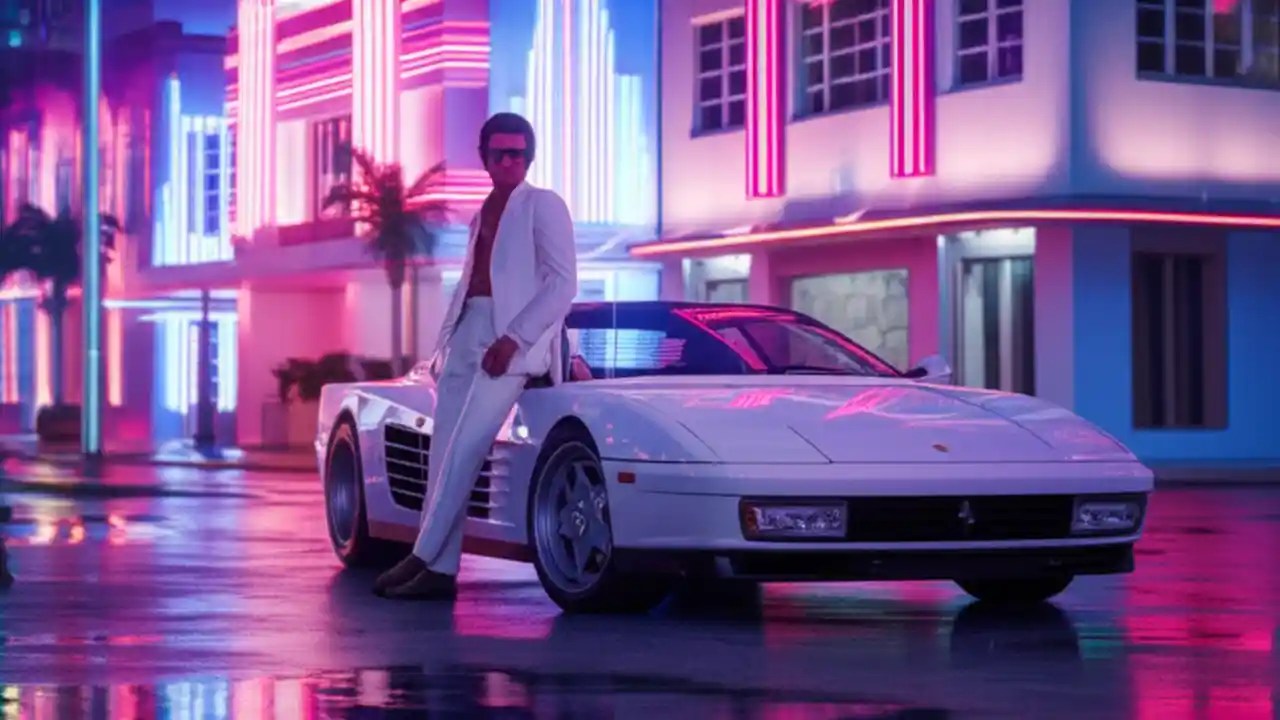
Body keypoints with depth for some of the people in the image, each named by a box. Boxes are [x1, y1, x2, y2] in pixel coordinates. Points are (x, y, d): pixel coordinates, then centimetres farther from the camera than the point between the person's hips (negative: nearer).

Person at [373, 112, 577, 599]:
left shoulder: (543, 206, 2)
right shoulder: (481, 216, 23)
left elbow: (563, 283, -8)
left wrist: (513, 338, -17)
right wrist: (443, 343, 12)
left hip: (509, 338, -7)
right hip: (466, 334, 7)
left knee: (463, 450, -16)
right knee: (445, 452, -2)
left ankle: (426, 558, -16)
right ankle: (440, 568, -3)